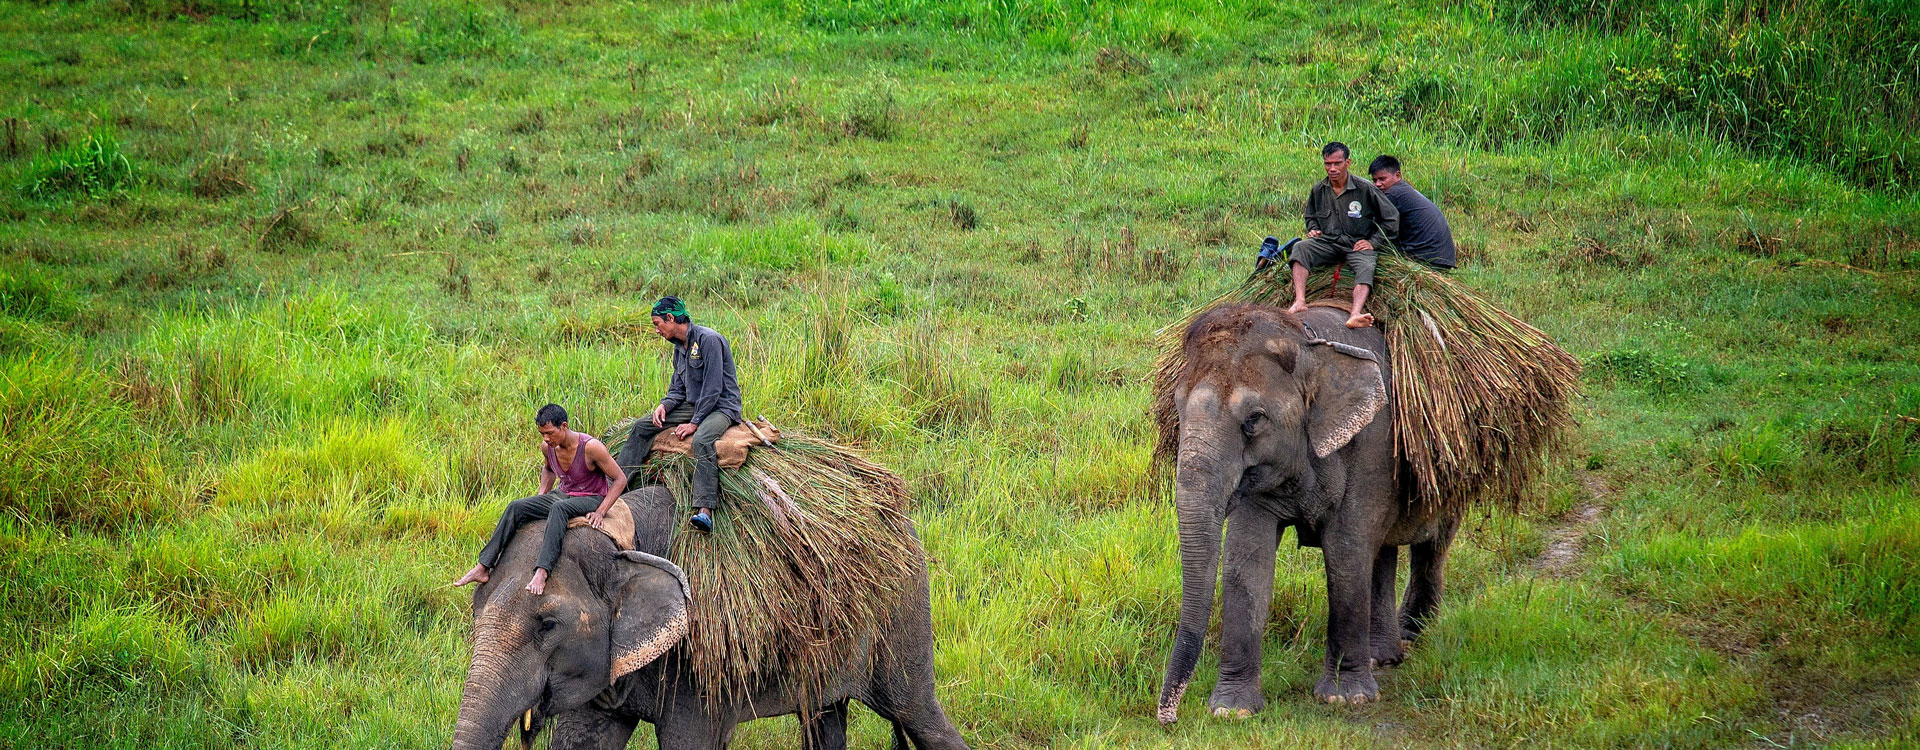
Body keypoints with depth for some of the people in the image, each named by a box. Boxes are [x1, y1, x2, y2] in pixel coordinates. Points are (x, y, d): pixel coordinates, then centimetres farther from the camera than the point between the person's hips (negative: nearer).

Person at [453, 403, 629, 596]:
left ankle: (542, 572, -50)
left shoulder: (590, 447, -22)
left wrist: (600, 512, -22)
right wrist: (541, 498, 9)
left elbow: (620, 479, -16)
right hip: (564, 494, 7)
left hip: (592, 499, -7)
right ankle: (483, 568, -19)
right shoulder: (548, 447, -2)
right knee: (516, 508, -14)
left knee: (559, 508, -39)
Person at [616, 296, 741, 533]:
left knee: (702, 440, -39)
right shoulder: (679, 348, 12)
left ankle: (705, 511, -52)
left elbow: (713, 388, -20)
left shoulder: (709, 340, -17)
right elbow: (678, 389, 16)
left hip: (721, 407, -9)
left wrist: (695, 423, -21)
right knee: (642, 427, 1)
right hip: (693, 405, 9)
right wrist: (664, 405, -6)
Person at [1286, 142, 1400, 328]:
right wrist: (1313, 229, 6)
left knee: (1366, 267, -36)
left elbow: (1391, 218, 2)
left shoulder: (1365, 189, -4)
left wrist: (1373, 242, -4)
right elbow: (1311, 216, 29)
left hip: (1357, 245, -3)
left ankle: (1355, 314, -59)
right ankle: (1300, 302, -39)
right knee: (1300, 247, -25)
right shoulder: (1318, 190, 8)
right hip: (1328, 243, 3)